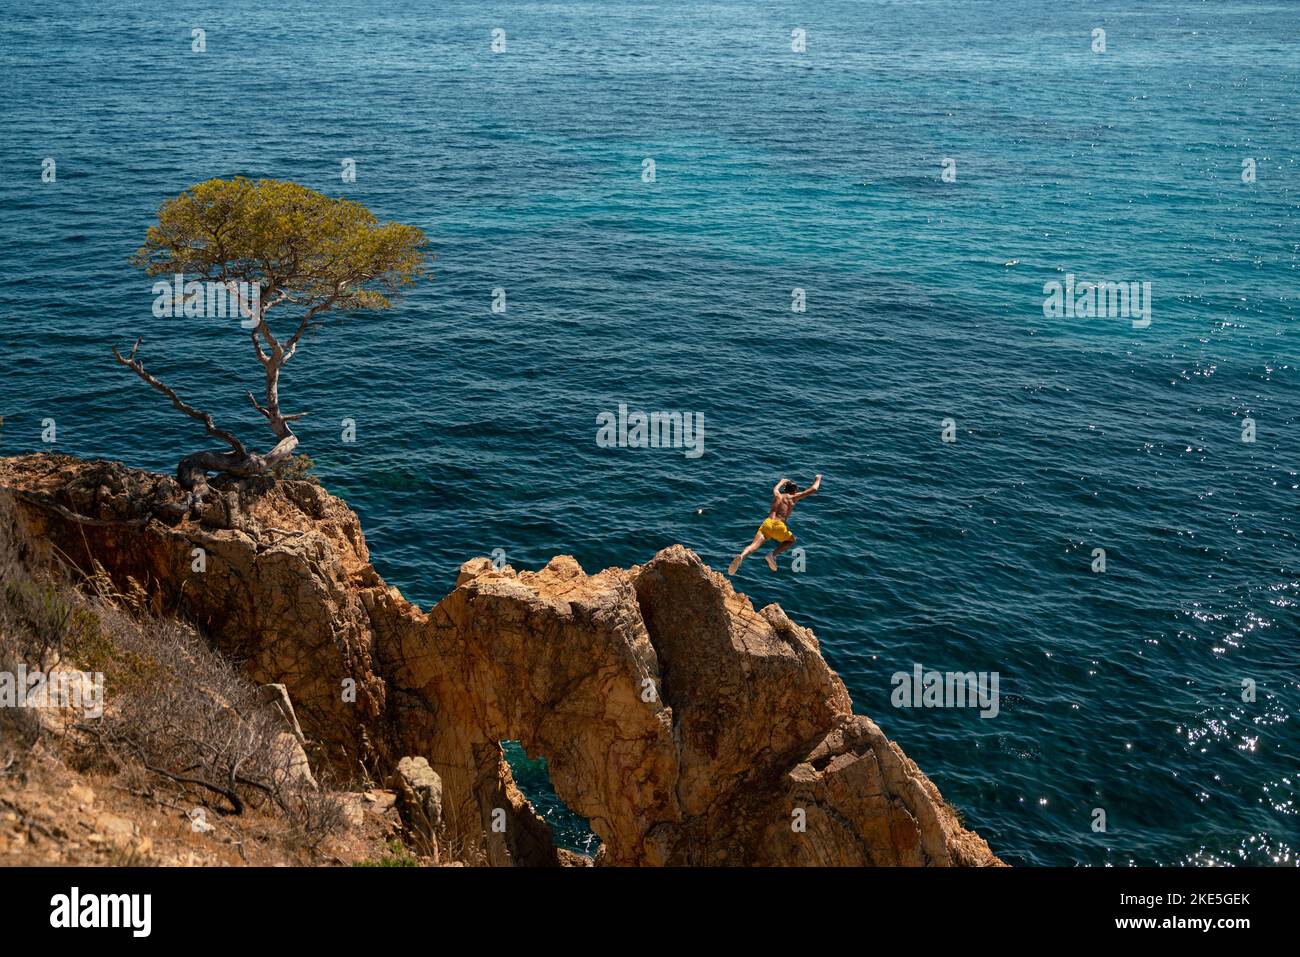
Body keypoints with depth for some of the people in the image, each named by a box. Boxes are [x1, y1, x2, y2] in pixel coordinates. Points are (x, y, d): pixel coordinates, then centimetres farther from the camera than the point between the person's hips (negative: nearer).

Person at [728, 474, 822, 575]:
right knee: (791, 540, 26)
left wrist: (782, 481, 70)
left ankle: (741, 556, -46)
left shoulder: (777, 495, 24)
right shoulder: (793, 497, 14)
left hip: (767, 524, 3)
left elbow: (775, 488, 51)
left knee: (753, 546, -13)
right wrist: (818, 479, 38)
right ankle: (773, 554, 2)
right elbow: (813, 489, 19)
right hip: (779, 526, -3)